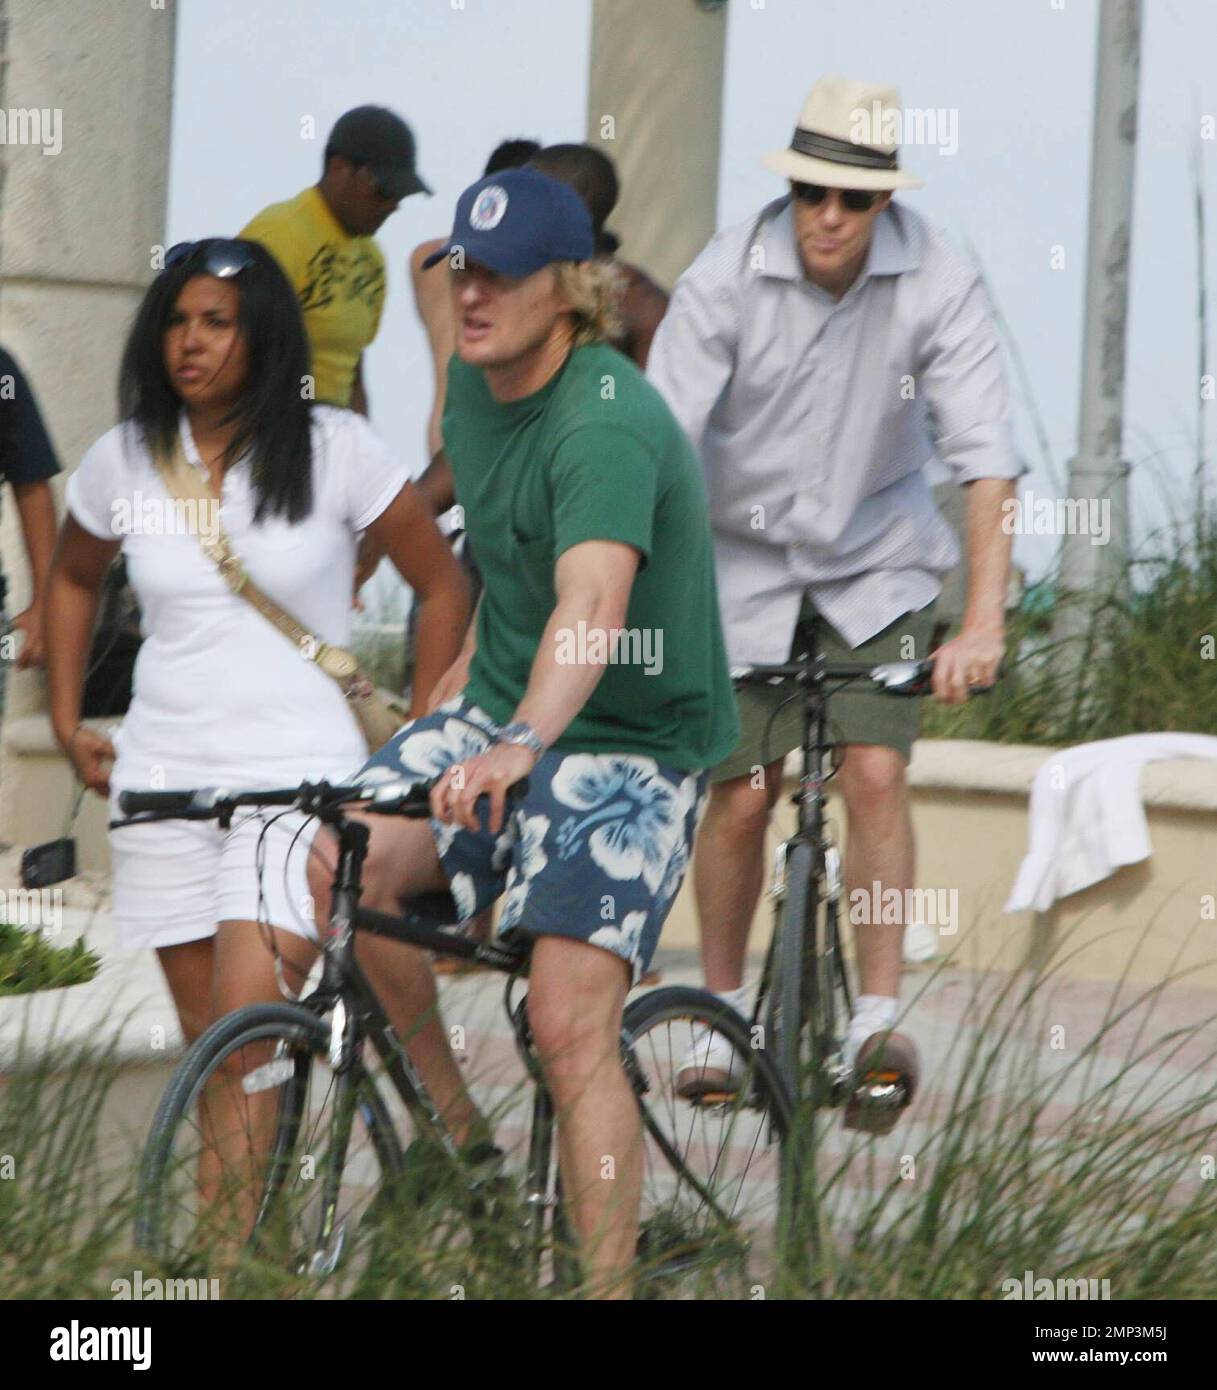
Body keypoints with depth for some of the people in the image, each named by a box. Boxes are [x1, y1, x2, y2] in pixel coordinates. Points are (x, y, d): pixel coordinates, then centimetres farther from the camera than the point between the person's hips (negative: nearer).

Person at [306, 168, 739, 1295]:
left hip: (628, 741, -7)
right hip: (498, 709, 7)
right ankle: (454, 1139, -1)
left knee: (570, 1030, -19)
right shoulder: (471, 384, 2)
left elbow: (593, 604, -42)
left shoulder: (609, 424, -25)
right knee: (342, 867, -17)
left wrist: (523, 740, -57)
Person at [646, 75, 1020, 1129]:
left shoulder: (937, 285, -20)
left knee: (875, 774, -15)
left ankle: (879, 1021, -12)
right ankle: (723, 1012, 19)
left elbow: (987, 458, -25)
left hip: (878, 566, 0)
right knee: (740, 798, 0)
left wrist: (984, 618, -35)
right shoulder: (727, 279, -19)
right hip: (749, 560, 0)